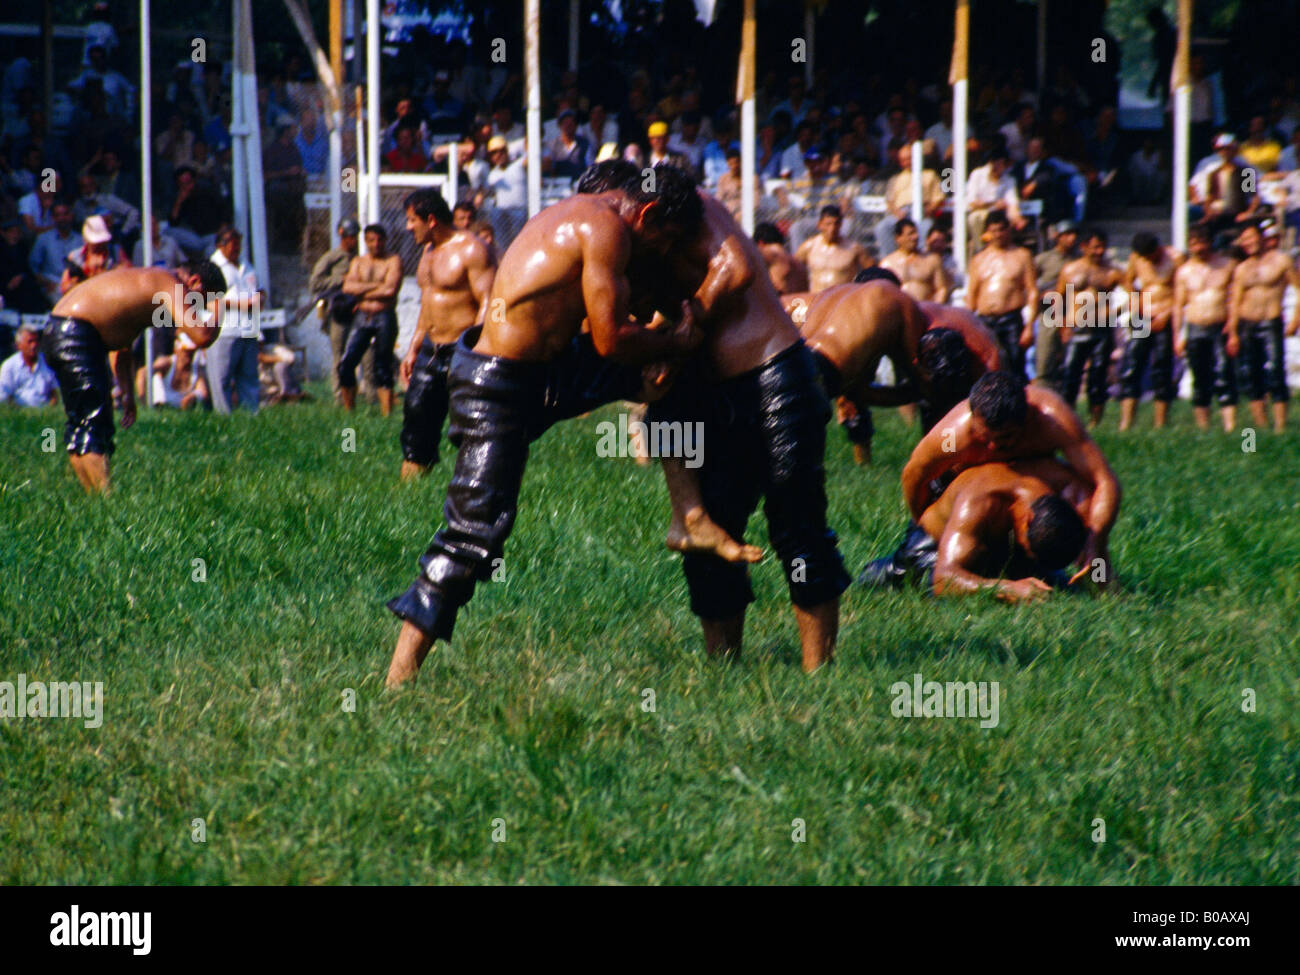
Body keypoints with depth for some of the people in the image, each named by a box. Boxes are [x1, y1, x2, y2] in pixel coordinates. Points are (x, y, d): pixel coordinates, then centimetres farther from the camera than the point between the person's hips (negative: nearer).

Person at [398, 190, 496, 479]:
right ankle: (411, 475, 12)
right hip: (432, 347, 9)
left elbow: (488, 303, -18)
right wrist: (413, 350, 22)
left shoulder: (471, 249, -12)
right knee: (416, 411, 6)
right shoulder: (429, 251, 17)